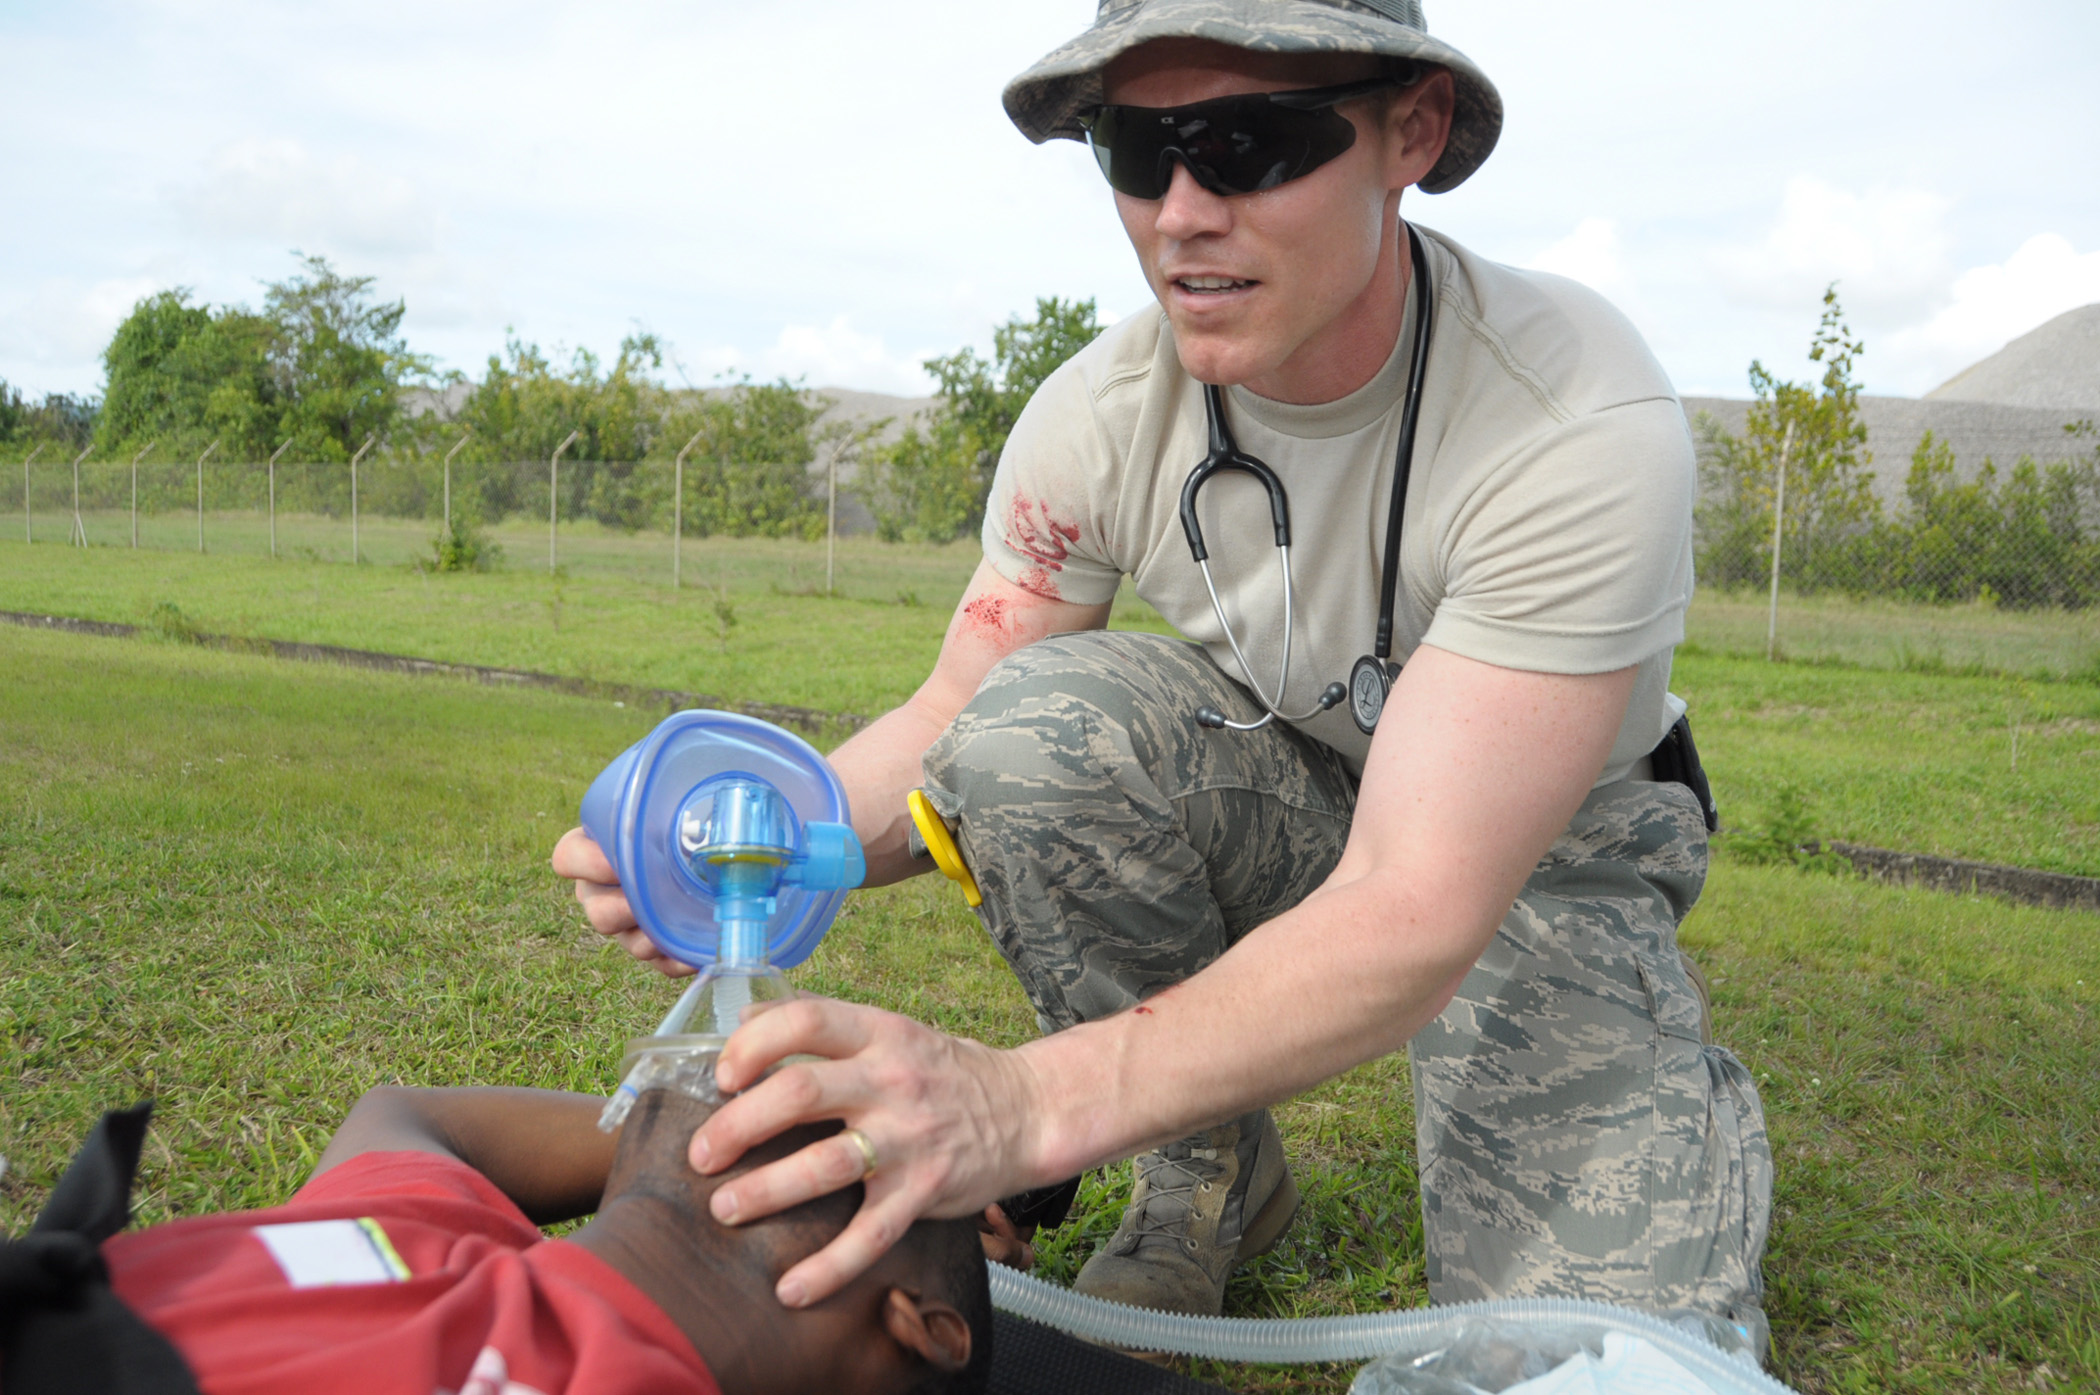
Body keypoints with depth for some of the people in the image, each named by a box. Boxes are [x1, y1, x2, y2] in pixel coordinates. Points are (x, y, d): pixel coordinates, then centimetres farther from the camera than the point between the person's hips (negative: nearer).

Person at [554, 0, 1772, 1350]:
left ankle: (1685, 1081, 13)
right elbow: (956, 721, -11)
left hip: (1553, 841, -3)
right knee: (1035, 719, -27)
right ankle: (1215, 1176, -3)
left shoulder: (1584, 422, -33)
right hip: (1288, 791, 4)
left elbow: (1418, 920, -39)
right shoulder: (1102, 413, -18)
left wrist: (1025, 1101, -53)